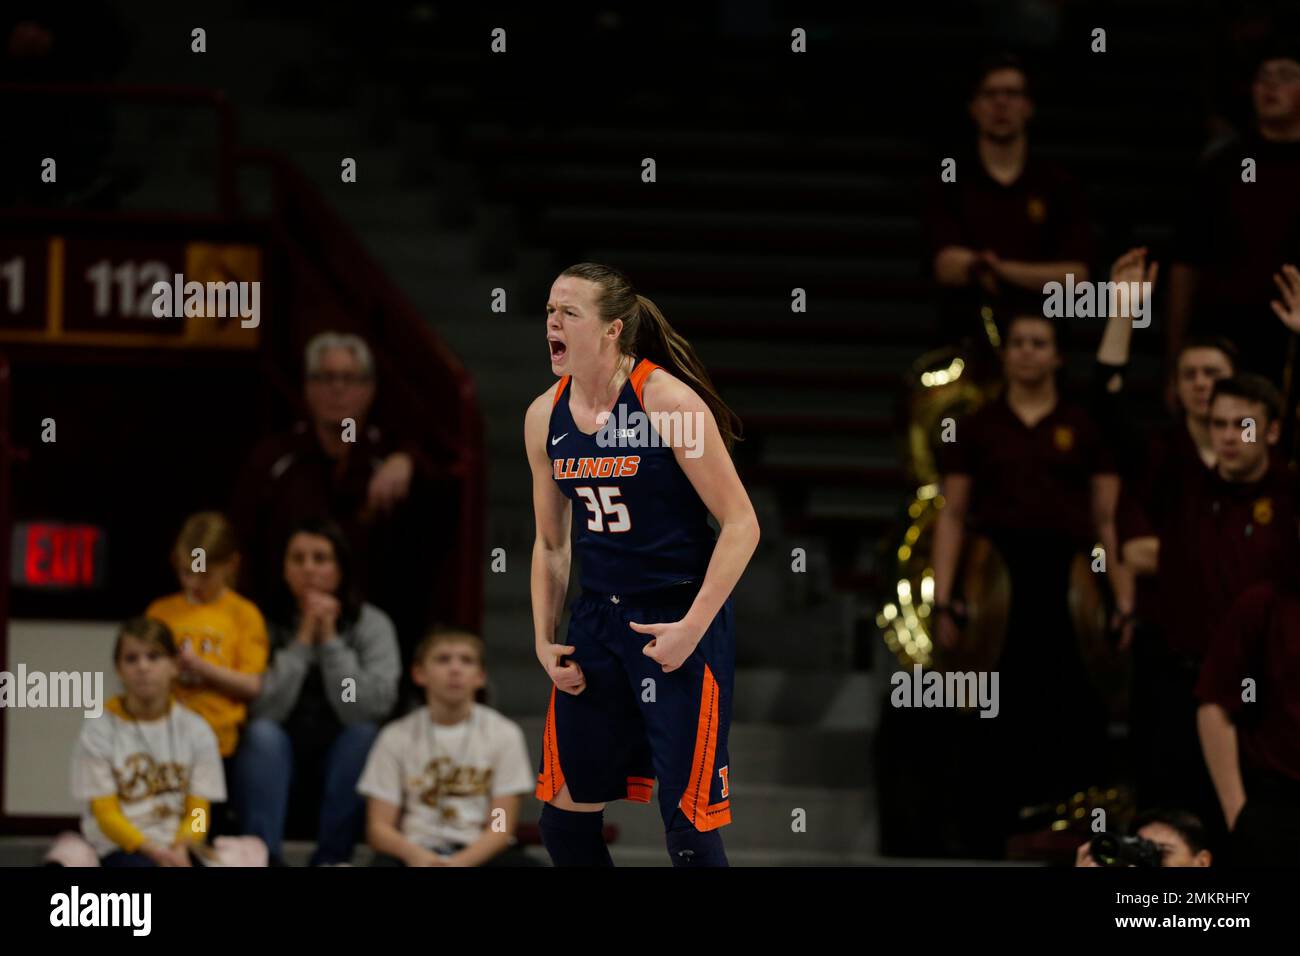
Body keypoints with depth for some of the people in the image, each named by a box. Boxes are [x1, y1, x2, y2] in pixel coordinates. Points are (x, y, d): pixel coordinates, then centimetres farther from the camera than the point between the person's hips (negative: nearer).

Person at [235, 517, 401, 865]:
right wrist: (302, 640, -17)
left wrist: (329, 638, -17)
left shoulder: (372, 624, -2)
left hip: (342, 781, 0)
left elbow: (372, 707, -18)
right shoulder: (267, 623, -4)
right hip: (276, 783, 0)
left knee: (363, 733, -28)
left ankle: (331, 861, -28)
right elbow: (264, 710, -17)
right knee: (263, 733, -29)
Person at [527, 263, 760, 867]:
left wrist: (692, 627, -18)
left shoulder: (667, 399, -15)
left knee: (689, 832, -7)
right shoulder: (545, 416, 3)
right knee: (564, 817, 10)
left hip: (681, 619, -6)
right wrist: (544, 639, 8)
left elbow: (741, 524, -14)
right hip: (598, 616, 6)